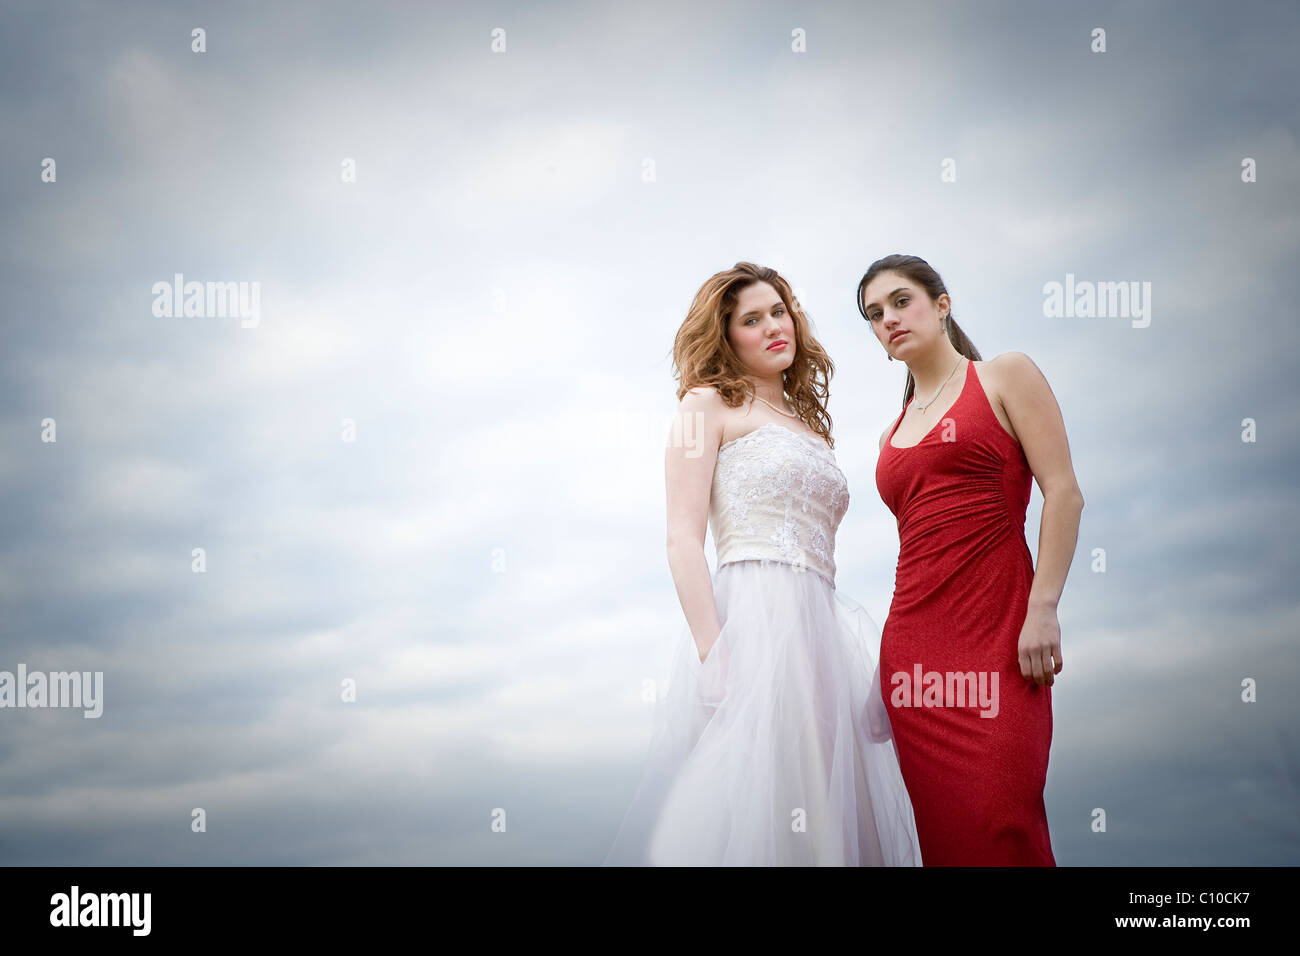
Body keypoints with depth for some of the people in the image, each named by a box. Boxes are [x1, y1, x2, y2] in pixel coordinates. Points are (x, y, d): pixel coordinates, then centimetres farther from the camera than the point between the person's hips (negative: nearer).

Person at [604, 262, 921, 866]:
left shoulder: (808, 421, 26)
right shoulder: (709, 404, 6)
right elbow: (682, 539, -5)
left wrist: (863, 651, 11)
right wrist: (713, 654, -17)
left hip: (818, 629, 7)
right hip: (751, 623, -7)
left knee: (826, 816, 1)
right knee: (748, 819, -13)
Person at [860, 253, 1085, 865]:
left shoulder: (1004, 377, 7)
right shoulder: (894, 432, 21)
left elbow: (1063, 492, -3)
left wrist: (1043, 608, -13)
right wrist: (898, 653, 12)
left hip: (995, 629, -5)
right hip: (912, 639, 5)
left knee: (999, 827, -14)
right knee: (937, 828, 1)